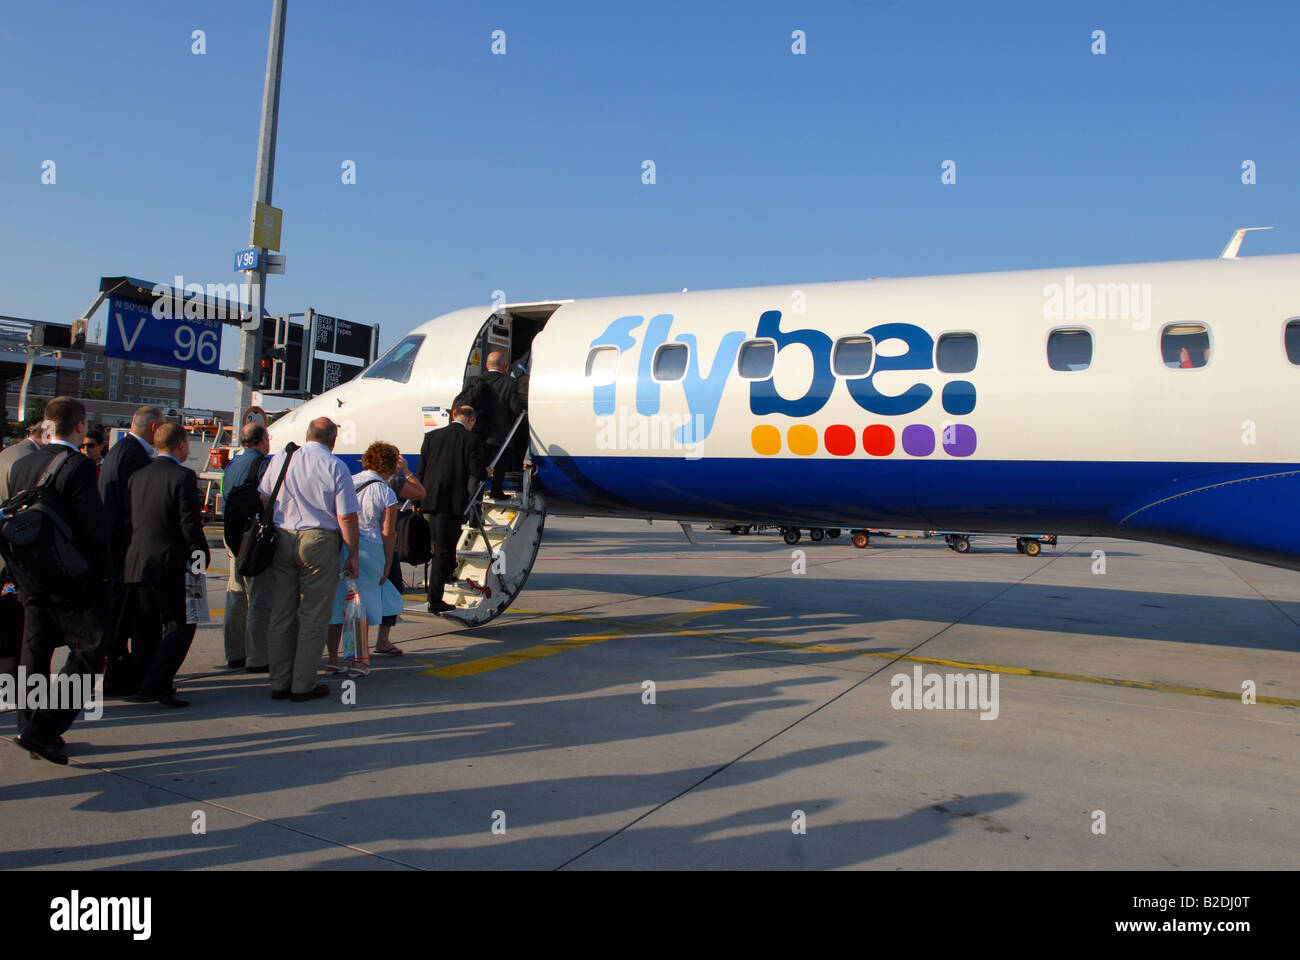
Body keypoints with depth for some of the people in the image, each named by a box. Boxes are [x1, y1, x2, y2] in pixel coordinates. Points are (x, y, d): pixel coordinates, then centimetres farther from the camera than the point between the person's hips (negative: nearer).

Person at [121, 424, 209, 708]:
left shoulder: (137, 476, 10)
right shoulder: (183, 476, -11)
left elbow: (127, 520, 13)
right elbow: (190, 523, -15)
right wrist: (202, 555, -4)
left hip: (136, 564, 7)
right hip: (170, 564, -7)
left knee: (145, 630, 14)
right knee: (179, 626, 1)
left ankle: (143, 685, 19)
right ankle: (155, 687, -5)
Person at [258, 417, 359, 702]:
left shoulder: (280, 459, 5)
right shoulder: (335, 467, -7)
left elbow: (262, 500, 10)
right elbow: (346, 517, -10)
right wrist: (352, 555, -2)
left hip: (281, 540, 4)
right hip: (319, 542, -4)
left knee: (281, 615, 11)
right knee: (313, 617, 4)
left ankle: (279, 683, 18)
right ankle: (303, 685, 7)